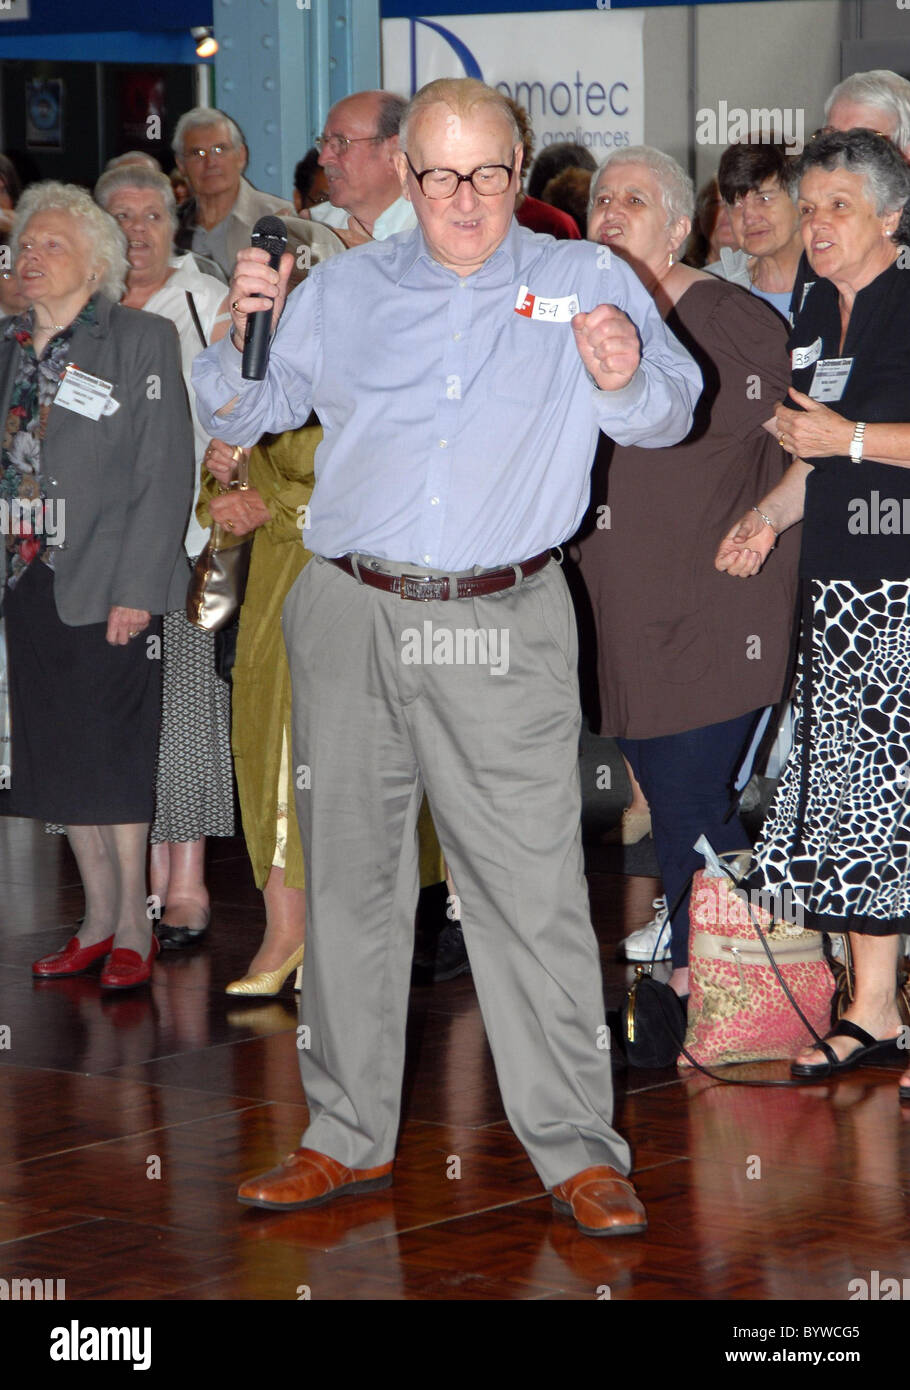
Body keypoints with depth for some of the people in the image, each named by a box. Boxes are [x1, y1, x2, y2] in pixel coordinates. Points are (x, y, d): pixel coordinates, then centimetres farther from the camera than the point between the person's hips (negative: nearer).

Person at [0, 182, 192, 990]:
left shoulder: (143, 342, -4)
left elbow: (167, 476, -9)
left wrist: (136, 589, -15)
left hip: (108, 586, -5)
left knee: (114, 758, -2)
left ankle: (133, 929, 8)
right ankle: (99, 920, 19)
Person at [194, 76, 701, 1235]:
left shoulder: (581, 281, 7)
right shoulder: (343, 290, 13)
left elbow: (663, 417, -1)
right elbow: (237, 413, 13)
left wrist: (628, 378, -25)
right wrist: (242, 333, -9)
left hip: (502, 628, -3)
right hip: (349, 618, 3)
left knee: (535, 894, -7)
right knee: (347, 880, 9)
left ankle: (577, 1149, 0)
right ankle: (350, 1138, 19)